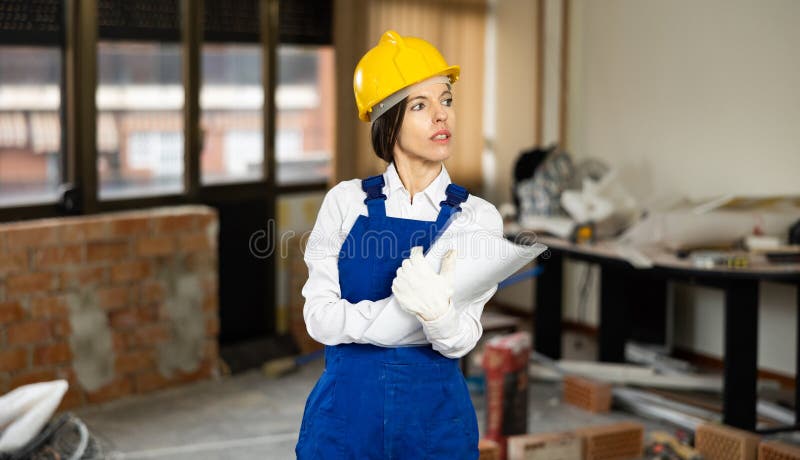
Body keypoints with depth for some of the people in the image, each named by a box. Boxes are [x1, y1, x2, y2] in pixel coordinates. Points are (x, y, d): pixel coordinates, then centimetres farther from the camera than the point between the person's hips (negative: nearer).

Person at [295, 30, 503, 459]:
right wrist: (406, 310, -22)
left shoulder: (478, 217, -3)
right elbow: (319, 317, -9)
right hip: (346, 407, 0)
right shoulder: (346, 201, -3)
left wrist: (438, 311, -32)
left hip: (436, 414, 0)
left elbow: (461, 340, -11)